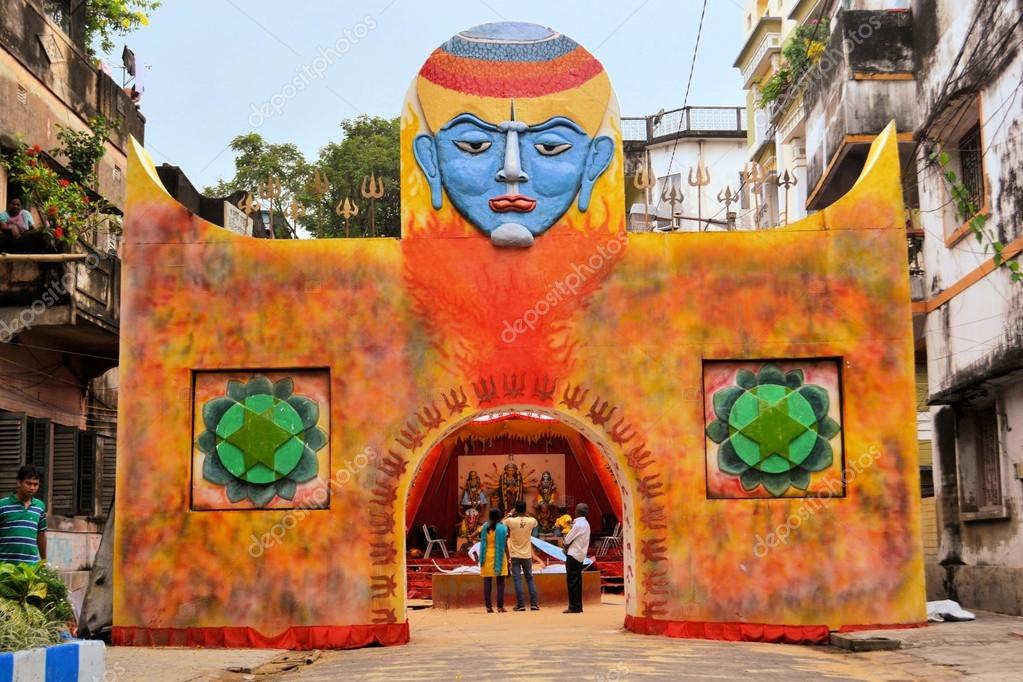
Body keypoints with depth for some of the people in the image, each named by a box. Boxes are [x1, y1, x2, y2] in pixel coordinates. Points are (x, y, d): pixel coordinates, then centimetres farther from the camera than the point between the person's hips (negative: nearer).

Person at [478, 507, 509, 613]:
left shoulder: (485, 527, 0)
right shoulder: (502, 528, -8)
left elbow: (483, 543, 0)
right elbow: (505, 545, -8)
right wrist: (508, 559, -2)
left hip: (487, 556, 2)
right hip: (499, 556, -2)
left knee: (487, 582, 4)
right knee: (500, 582, 3)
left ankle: (488, 606, 0)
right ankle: (500, 606, -2)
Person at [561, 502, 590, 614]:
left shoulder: (578, 524, -17)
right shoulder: (585, 524, 12)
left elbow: (567, 540, -12)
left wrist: (565, 549, 5)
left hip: (573, 555, -9)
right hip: (580, 555, 9)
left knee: (572, 581, -5)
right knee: (577, 581, 12)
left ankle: (573, 607, -5)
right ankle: (578, 606, 14)